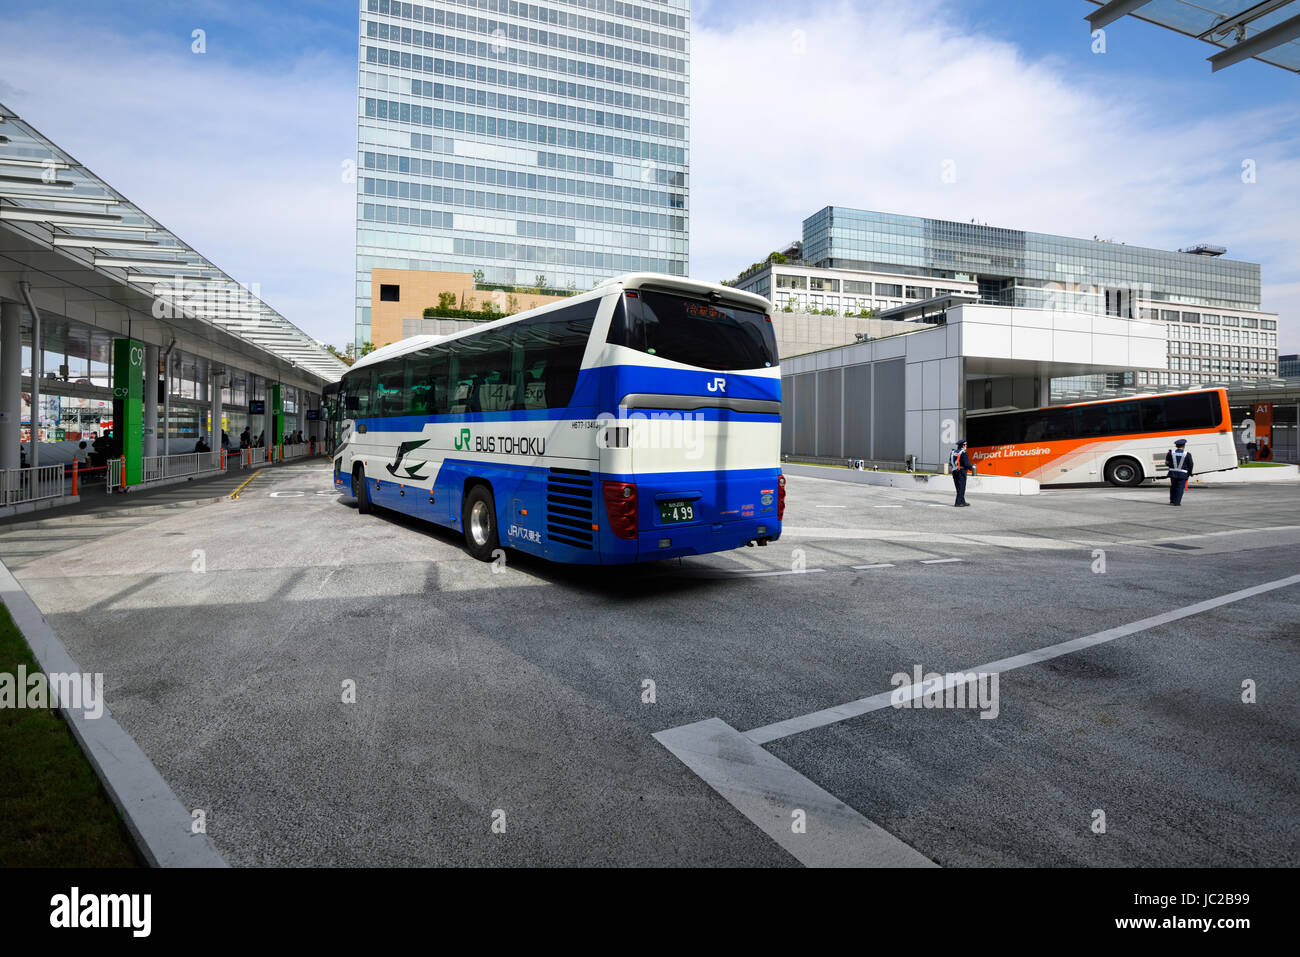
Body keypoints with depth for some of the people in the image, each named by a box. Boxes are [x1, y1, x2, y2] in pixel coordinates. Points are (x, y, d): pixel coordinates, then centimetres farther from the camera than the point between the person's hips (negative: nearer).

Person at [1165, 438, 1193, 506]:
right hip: (1183, 474, -3)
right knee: (1180, 488, 3)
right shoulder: (1187, 454, -8)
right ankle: (1177, 502, 1)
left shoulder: (1171, 453, -2)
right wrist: (1189, 473, 14)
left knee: (1173, 487, 17)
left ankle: (1172, 500, 22)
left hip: (1173, 472, 3)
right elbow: (1190, 465, 0)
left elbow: (1167, 463, 2)